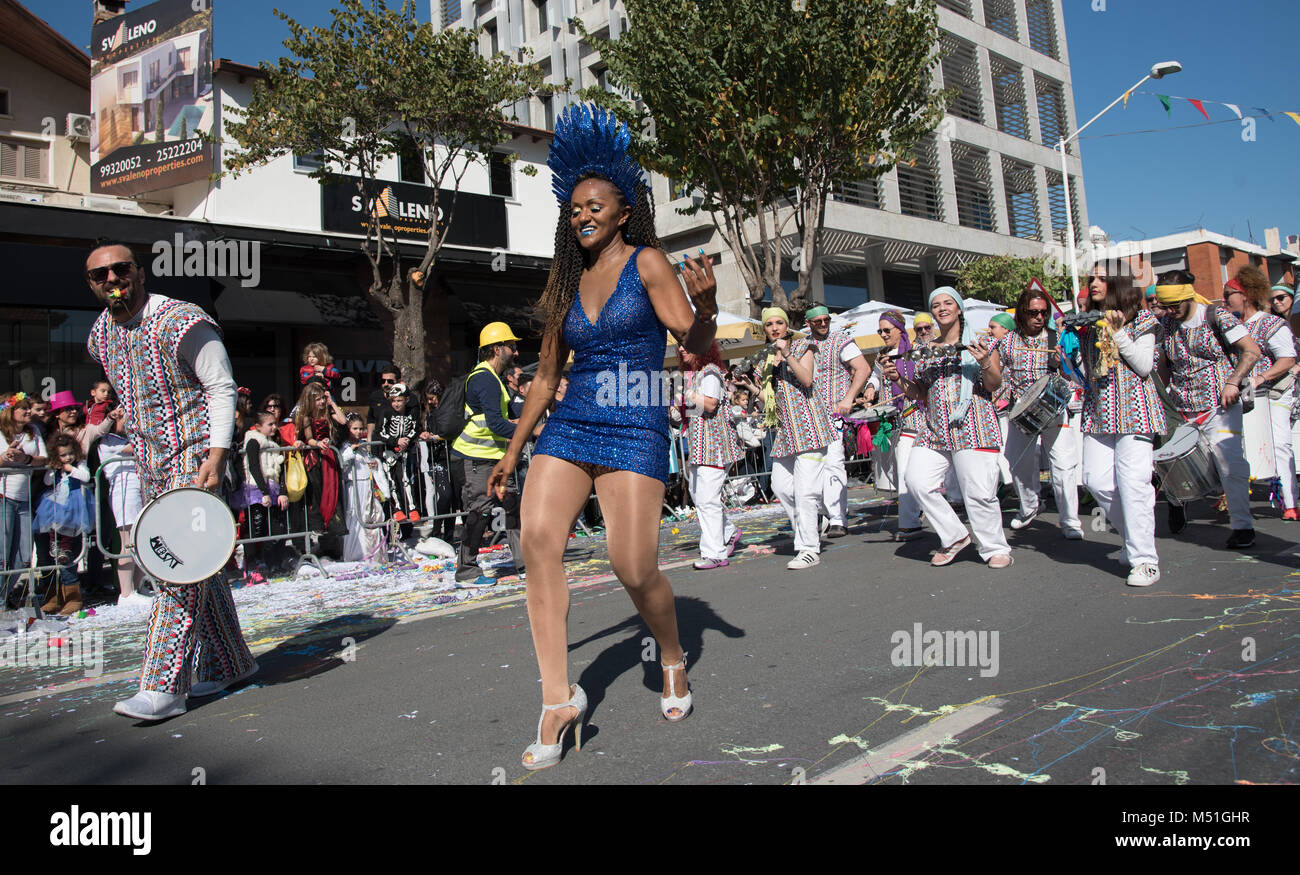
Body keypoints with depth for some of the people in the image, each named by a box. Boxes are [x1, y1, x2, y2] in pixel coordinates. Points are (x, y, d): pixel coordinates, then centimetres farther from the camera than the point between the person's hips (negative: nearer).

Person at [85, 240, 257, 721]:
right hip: (151, 463, 8)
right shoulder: (102, 334, 11)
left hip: (194, 454, -8)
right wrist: (142, 441, 22)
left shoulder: (181, 322, -13)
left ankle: (163, 687, -9)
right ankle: (229, 663, 23)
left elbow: (222, 388, -14)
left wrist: (216, 455, -23)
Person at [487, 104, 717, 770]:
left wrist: (706, 304, -29)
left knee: (635, 567, -11)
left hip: (634, 430, -5)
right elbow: (547, 374, 20)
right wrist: (512, 451, 21)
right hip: (569, 427, 5)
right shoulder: (569, 279, 16)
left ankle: (673, 663, 21)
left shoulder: (647, 263, 2)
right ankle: (559, 698, -9)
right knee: (538, 539, -16)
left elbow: (695, 343, -6)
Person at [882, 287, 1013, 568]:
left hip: (973, 427, -4)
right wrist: (898, 379, 6)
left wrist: (985, 364, -18)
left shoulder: (979, 342, 5)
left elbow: (994, 385, 0)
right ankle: (954, 537, 5)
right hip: (935, 430, 5)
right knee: (916, 480, -12)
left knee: (979, 491, -9)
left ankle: (996, 548, 12)